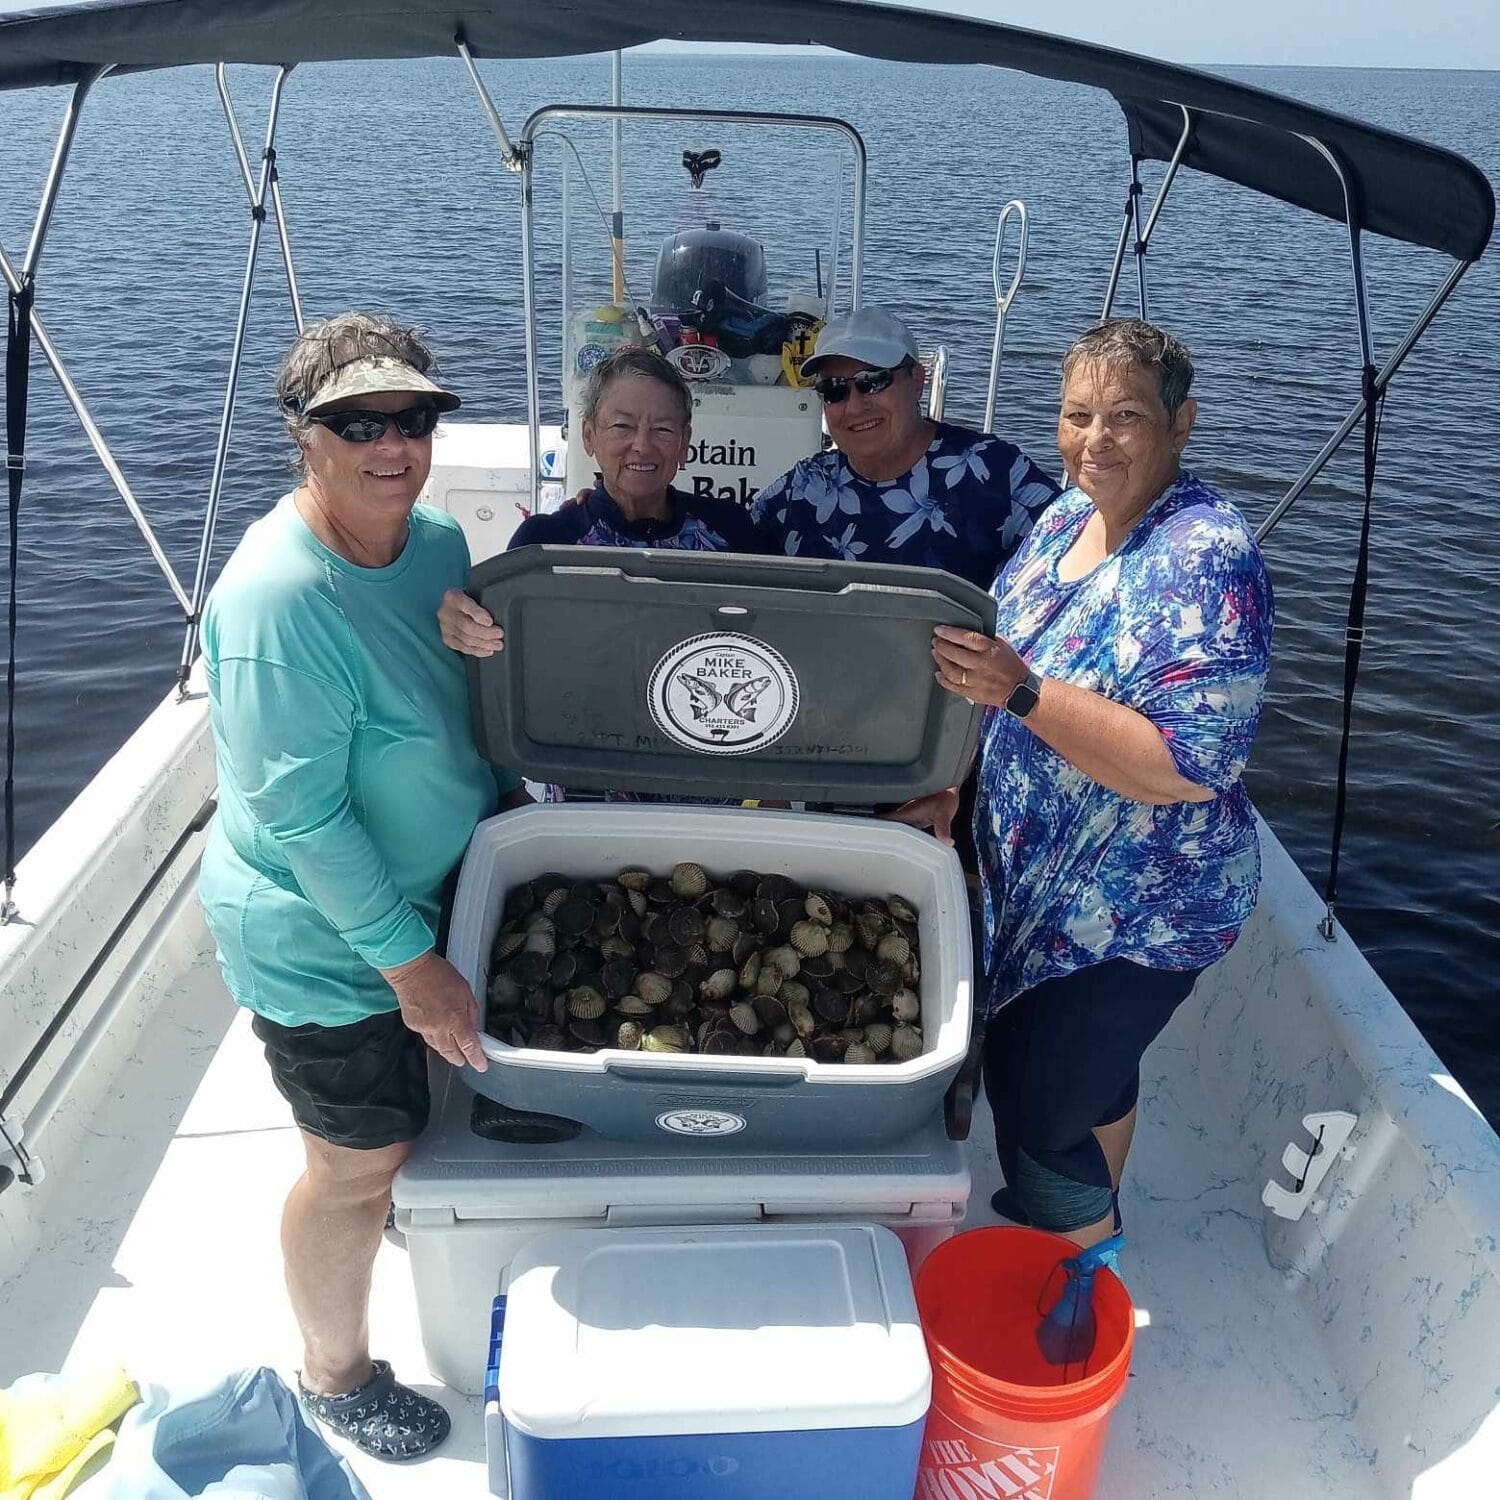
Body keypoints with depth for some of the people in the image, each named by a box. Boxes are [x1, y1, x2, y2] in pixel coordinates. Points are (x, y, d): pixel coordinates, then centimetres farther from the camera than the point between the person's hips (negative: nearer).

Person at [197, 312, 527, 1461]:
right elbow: (302, 816, -27)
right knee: (358, 1163, 11)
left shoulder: (438, 539, -3)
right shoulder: (279, 598, -29)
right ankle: (337, 1376, 38)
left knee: (420, 1117, 27)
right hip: (324, 940, -7)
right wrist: (411, 964, -23)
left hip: (432, 890, 7)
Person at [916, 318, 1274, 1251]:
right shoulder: (1071, 516, 0)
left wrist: (1019, 689, -36)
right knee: (1094, 1066, 28)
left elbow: (1189, 766, -31)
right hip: (1046, 880, 8)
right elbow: (1018, 653, 16)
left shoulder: (1207, 559, -25)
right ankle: (1092, 1218, 53)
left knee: (1038, 1110, 3)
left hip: (1135, 913, -8)